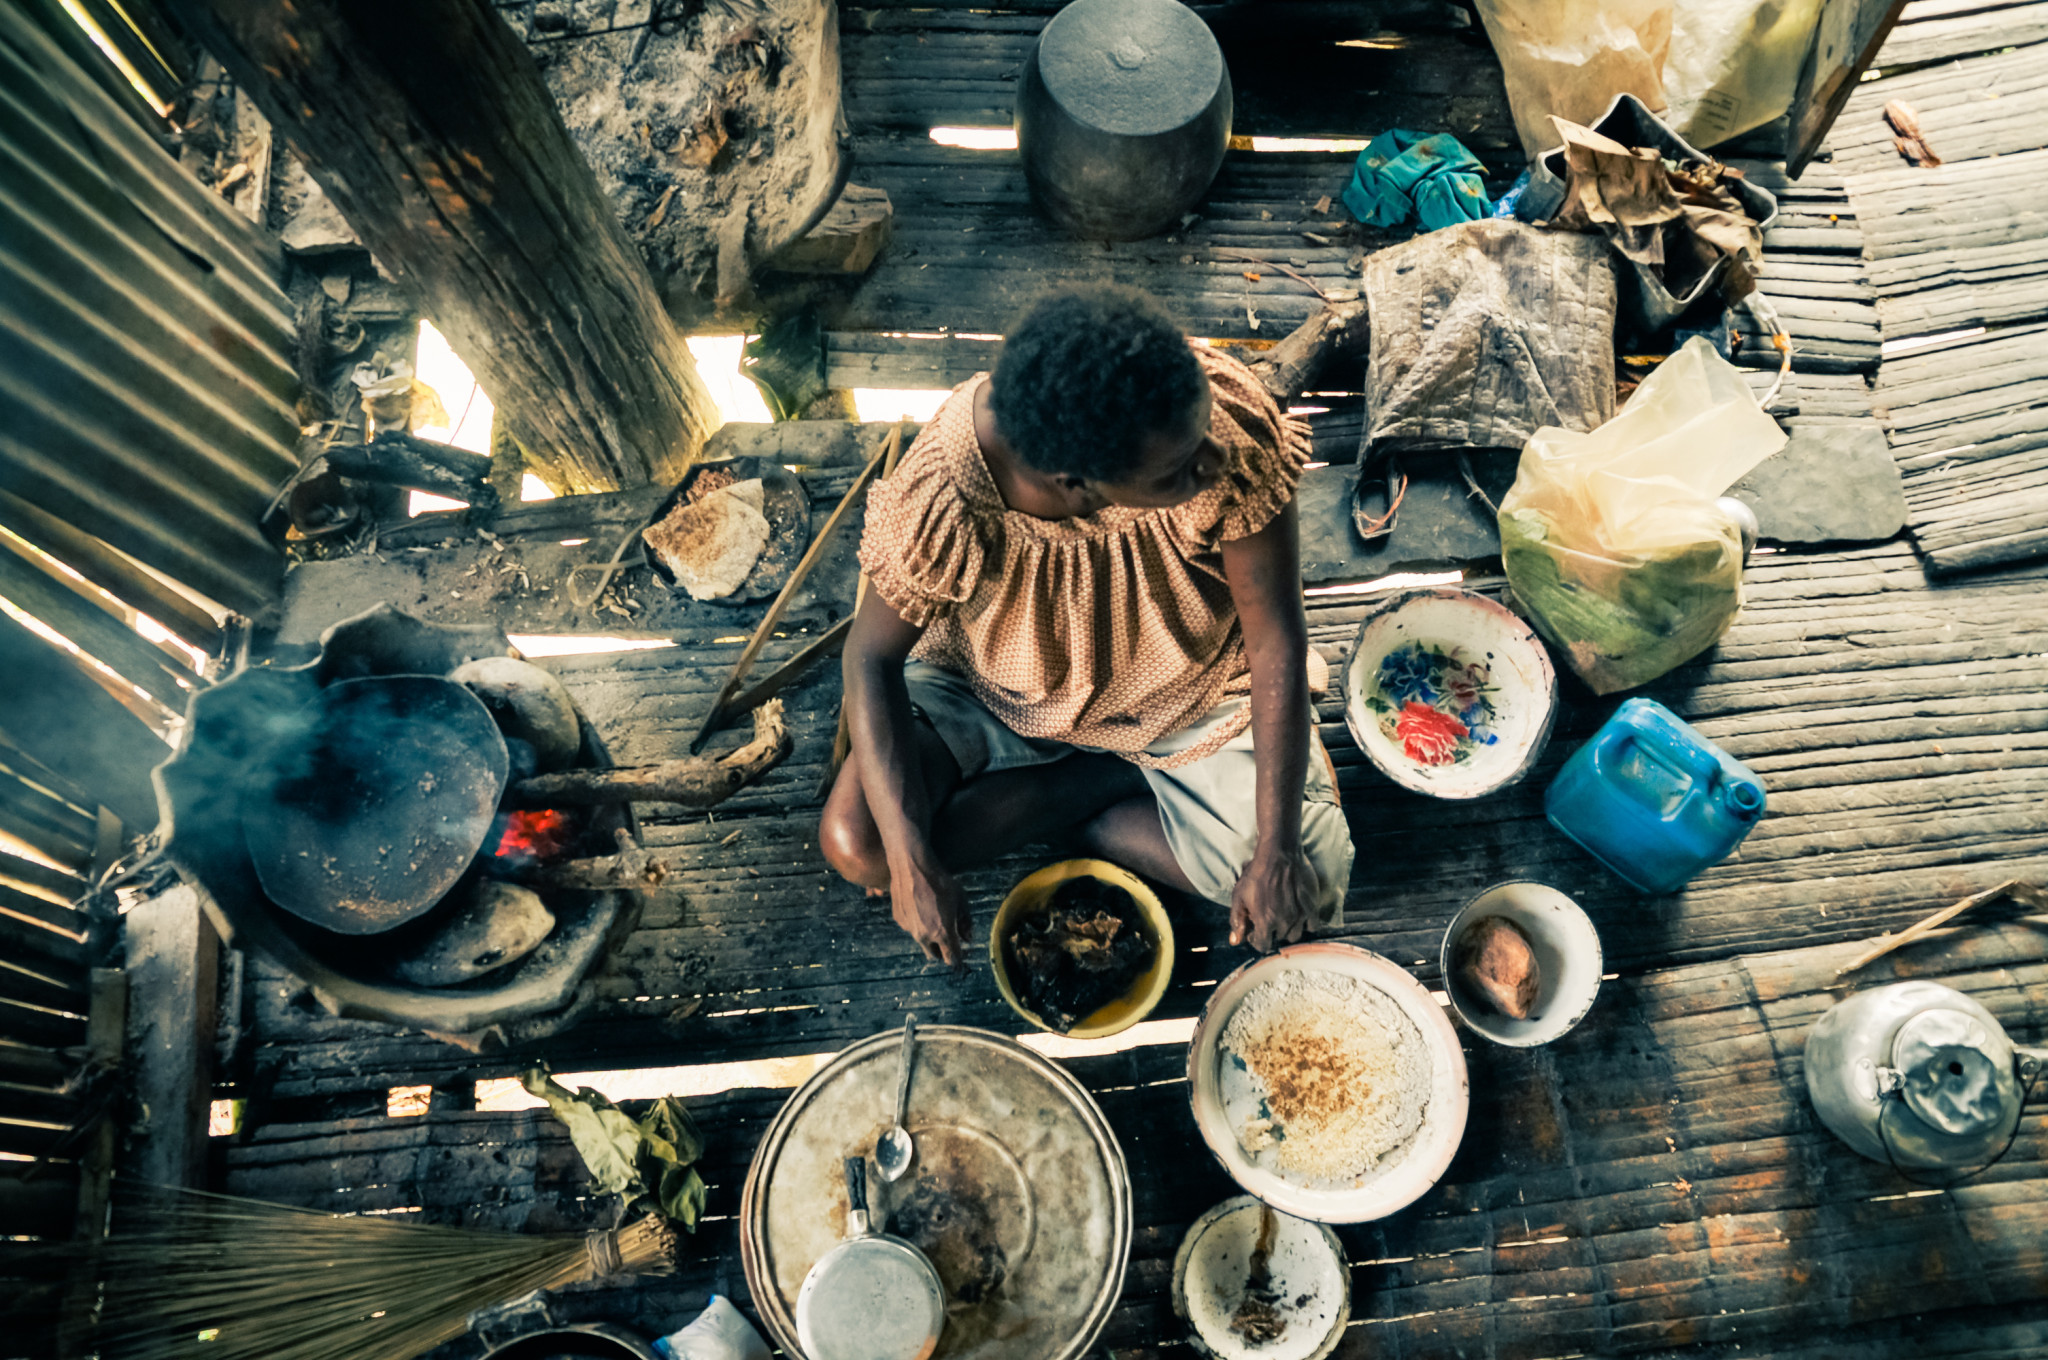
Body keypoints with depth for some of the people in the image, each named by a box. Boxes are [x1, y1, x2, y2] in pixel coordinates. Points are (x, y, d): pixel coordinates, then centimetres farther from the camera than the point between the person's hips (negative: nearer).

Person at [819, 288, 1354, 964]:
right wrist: (912, 865, -25)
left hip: (1187, 689, 1)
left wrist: (1275, 852, -24)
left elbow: (1277, 636, -24)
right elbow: (873, 657, -20)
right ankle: (1136, 778, 0)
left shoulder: (1234, 425, -33)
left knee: (1310, 882, -13)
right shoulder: (944, 501, -35)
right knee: (855, 843, -17)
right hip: (1001, 688, 0)